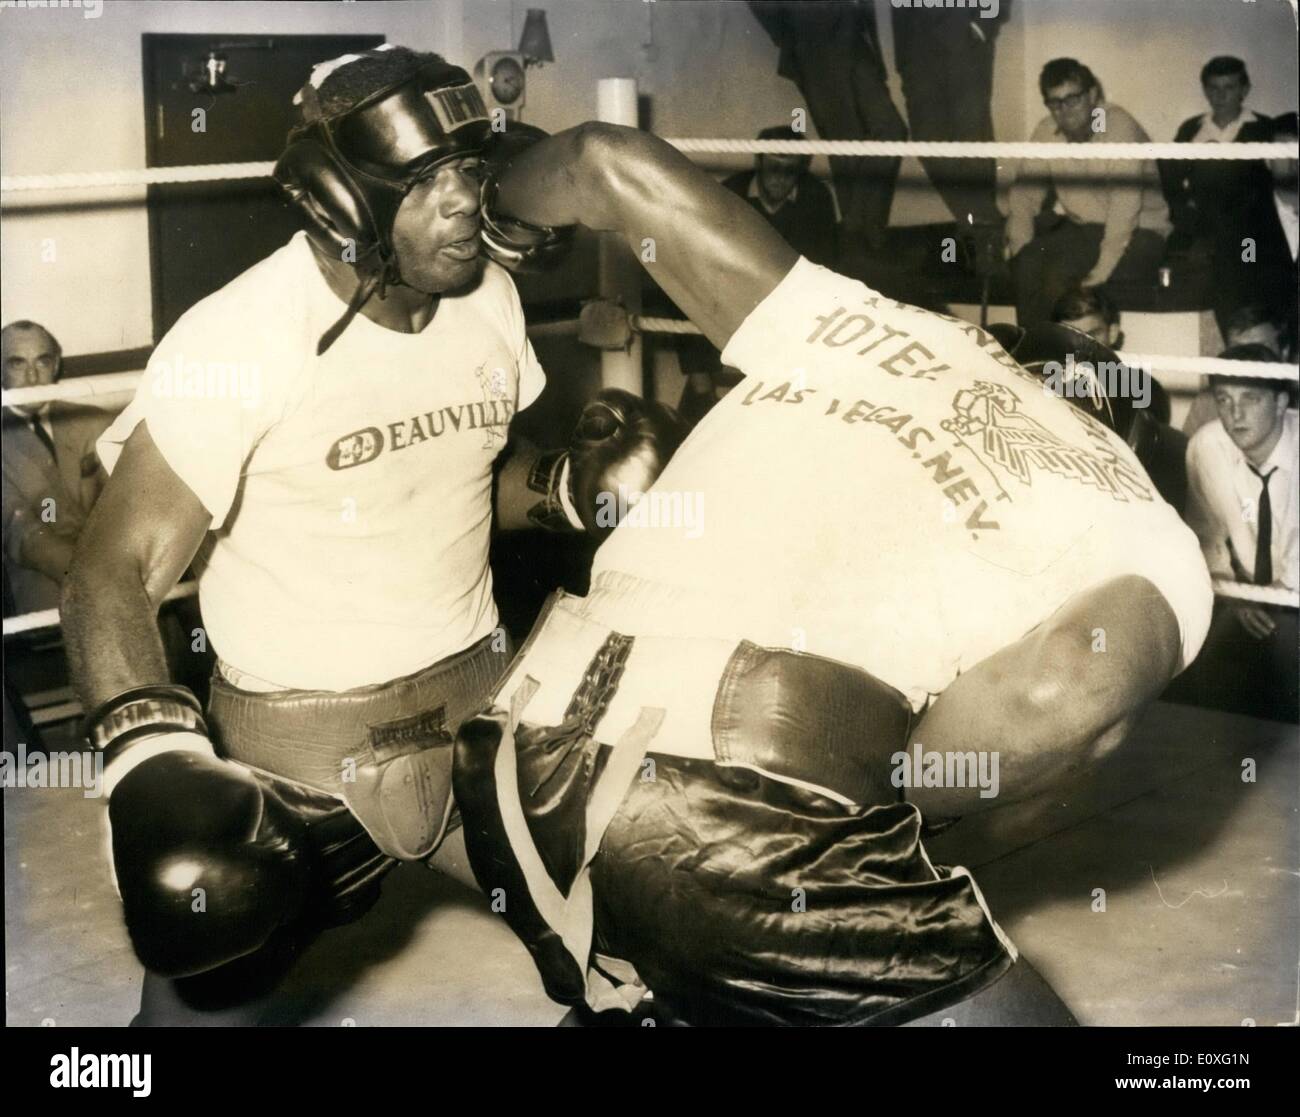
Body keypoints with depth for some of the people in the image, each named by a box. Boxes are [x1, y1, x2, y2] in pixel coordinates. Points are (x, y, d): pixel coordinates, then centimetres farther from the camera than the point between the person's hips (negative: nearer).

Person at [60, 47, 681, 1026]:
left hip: (484, 699, 5)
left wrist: (573, 482, -5)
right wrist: (150, 751, -35)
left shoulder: (489, 296, 1)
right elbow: (115, 572, -19)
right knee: (208, 997, -5)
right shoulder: (238, 340, -19)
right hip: (302, 749, -5)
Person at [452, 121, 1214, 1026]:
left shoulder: (851, 321, 25)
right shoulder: (1152, 547, 14)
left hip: (523, 755, 6)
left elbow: (609, 160, 25)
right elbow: (1061, 689, -9)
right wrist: (890, 809, 8)